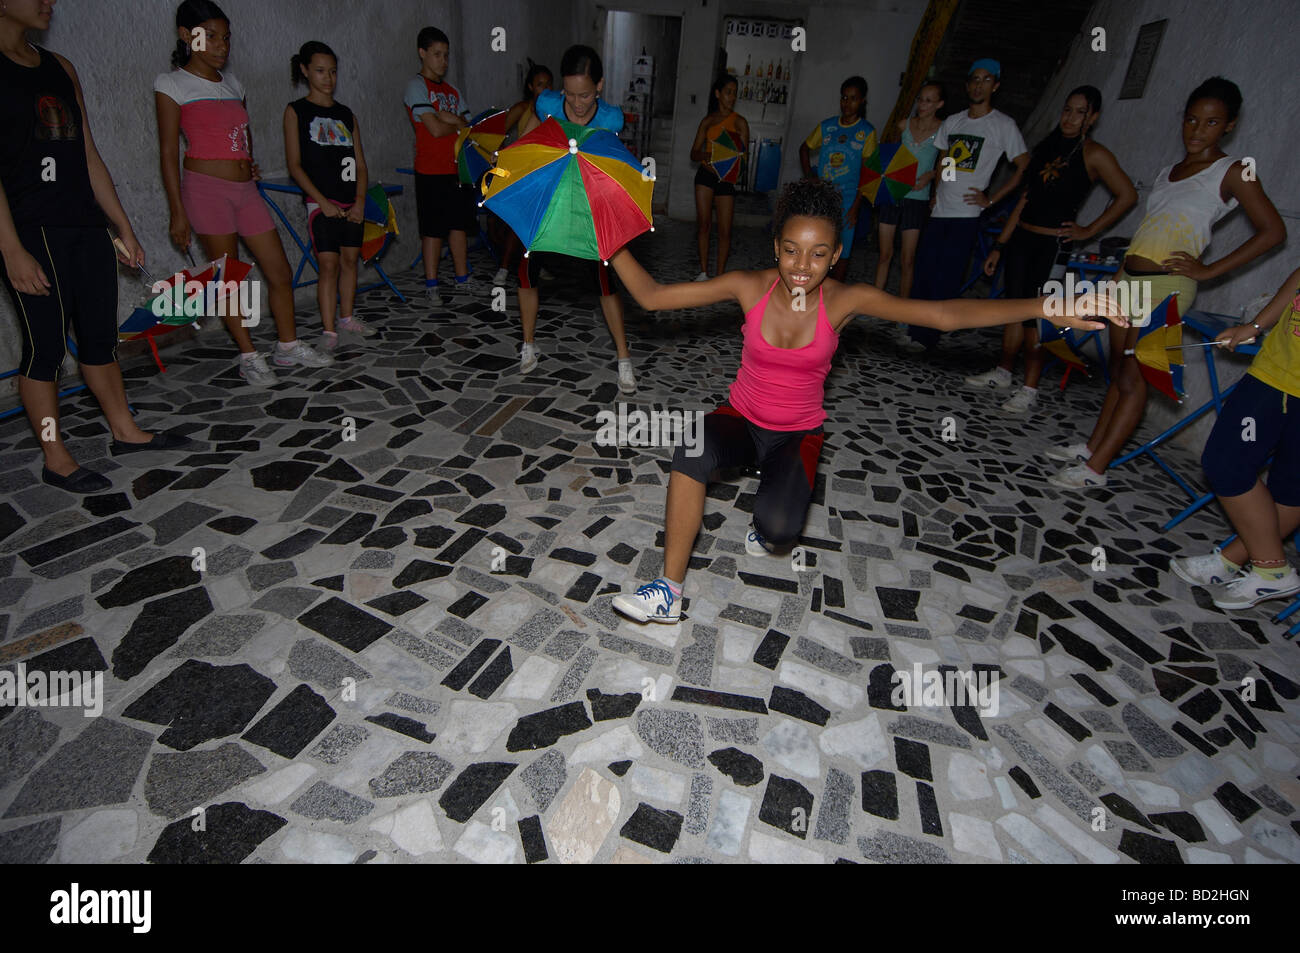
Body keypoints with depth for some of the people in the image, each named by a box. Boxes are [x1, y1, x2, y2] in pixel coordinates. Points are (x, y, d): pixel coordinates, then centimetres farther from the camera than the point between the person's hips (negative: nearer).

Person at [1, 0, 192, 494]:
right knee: (45, 346, -1)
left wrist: (124, 228, 16)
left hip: (86, 226, 7)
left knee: (100, 337, 13)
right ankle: (55, 458, 9)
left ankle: (125, 430, 25)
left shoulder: (60, 68, 17)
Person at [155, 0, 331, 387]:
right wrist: (177, 212, -9)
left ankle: (288, 346, 17)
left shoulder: (231, 82, 16)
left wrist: (251, 162, 8)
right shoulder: (173, 84, -1)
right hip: (207, 188, -6)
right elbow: (168, 151, -4)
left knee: (280, 271, 4)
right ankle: (249, 357, 8)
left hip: (245, 189, 6)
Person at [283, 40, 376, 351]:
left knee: (350, 258, 8)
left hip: (351, 204, 4)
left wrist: (360, 201, -4)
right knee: (329, 263, -9)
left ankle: (347, 317, 22)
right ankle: (328, 329, -5)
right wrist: (322, 201, -14)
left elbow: (360, 163, 10)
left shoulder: (346, 114, 14)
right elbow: (294, 164, -4)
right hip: (321, 203, -4)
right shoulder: (296, 111, 2)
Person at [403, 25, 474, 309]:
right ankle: (431, 286, 4)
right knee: (433, 229, -3)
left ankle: (463, 280, 17)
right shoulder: (417, 86, -4)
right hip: (432, 170, -6)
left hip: (457, 167, 6)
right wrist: (459, 125, 2)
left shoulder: (451, 90, 17)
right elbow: (435, 129, -14)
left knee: (459, 224, 8)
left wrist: (449, 119, -10)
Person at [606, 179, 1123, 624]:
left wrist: (1042, 307, -29)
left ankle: (765, 525, 15)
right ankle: (669, 591, -23)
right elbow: (652, 296, -11)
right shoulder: (750, 286, -13)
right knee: (694, 448, -35)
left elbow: (943, 314, -21)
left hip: (798, 434, 0)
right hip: (740, 419, 1)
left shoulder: (844, 300, -13)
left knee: (779, 529, -28)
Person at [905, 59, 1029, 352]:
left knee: (946, 278, -8)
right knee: (924, 270, 3)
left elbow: (1023, 166, 1)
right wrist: (936, 191, 12)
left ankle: (926, 334, -3)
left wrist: (990, 200, -6)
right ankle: (916, 327, 15)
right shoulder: (952, 121, 14)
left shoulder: (1003, 125, 0)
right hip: (939, 210, 5)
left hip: (966, 215, -5)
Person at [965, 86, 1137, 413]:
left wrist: (1089, 230, -6)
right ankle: (1003, 374, 23)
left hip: (1053, 244, -6)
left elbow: (1127, 195, -4)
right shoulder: (1046, 148, 14)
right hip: (1022, 238, 6)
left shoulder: (1094, 155, -3)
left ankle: (1030, 389, 2)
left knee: (1034, 314, -6)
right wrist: (999, 246, 13)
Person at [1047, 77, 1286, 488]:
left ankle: (1095, 469, -7)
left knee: (1133, 375, -7)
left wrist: (1207, 270, -9)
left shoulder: (1233, 172, -1)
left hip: (1167, 284, -7)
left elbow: (1272, 231, -5)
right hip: (1132, 279, 7)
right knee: (1119, 369, 10)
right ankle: (1091, 445, 18)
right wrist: (1118, 276, 15)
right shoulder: (1169, 170, 18)